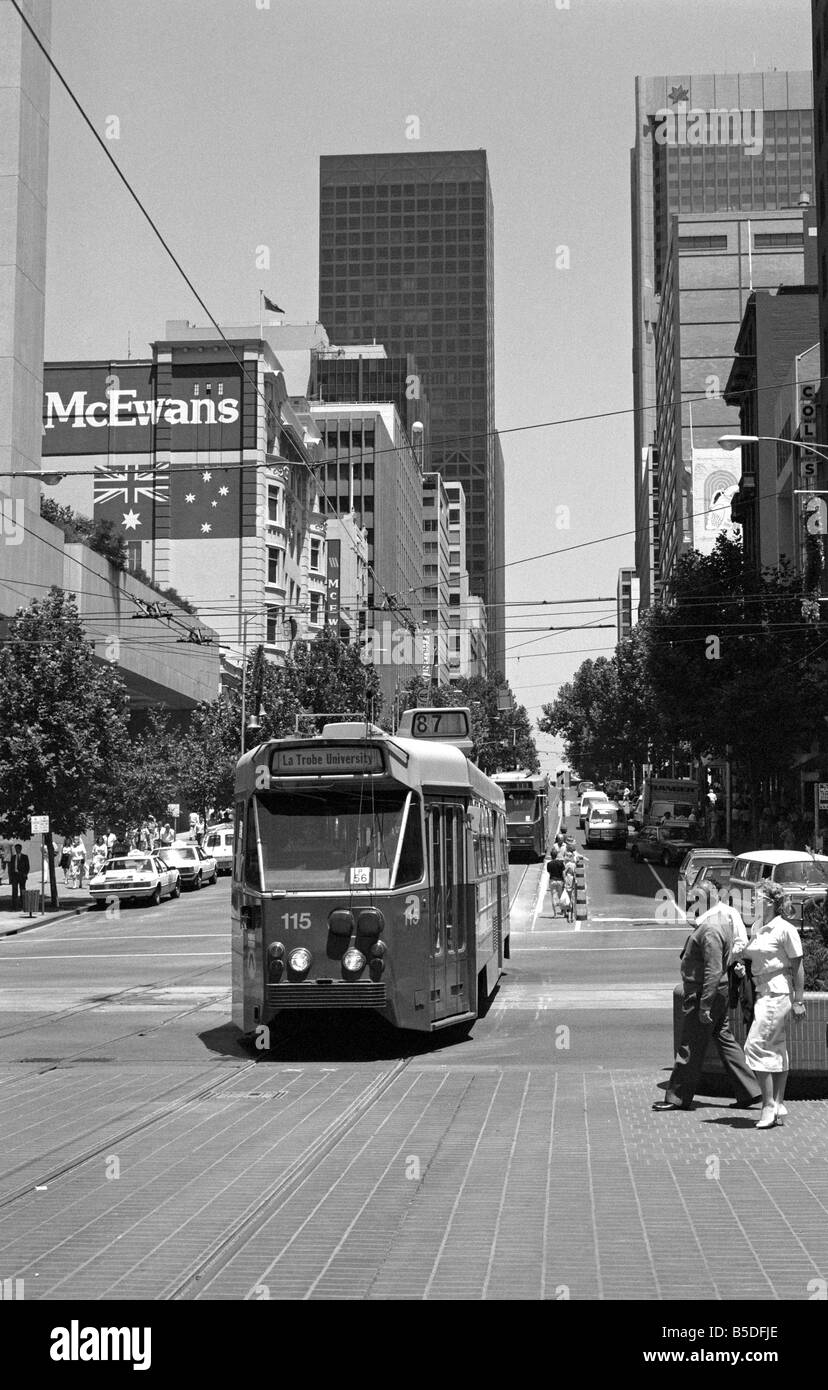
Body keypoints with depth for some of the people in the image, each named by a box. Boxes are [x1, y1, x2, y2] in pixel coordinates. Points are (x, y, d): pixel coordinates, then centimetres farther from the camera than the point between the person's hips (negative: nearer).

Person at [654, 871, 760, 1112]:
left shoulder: (711, 927, -22)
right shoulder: (726, 918, 10)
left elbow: (713, 970, -25)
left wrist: (704, 1006, -23)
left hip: (704, 993, -10)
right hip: (718, 992, 10)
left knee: (690, 1048, 0)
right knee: (724, 1040, 16)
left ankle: (677, 1098, 10)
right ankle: (749, 1091, 19)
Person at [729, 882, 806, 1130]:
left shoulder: (785, 930, -13)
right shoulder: (757, 927, 11)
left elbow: (797, 966, -11)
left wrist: (798, 1001, -11)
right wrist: (742, 954, 2)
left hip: (778, 993, -9)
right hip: (762, 991, 9)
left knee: (755, 1047, -11)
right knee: (777, 1051, 12)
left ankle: (769, 1105, -5)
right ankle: (778, 1107, 17)